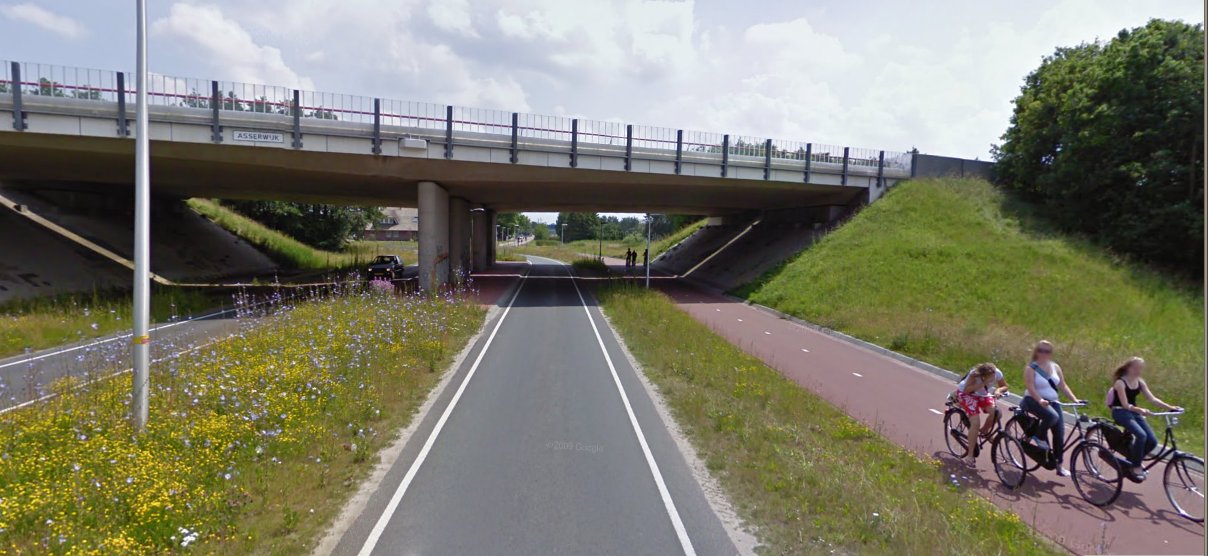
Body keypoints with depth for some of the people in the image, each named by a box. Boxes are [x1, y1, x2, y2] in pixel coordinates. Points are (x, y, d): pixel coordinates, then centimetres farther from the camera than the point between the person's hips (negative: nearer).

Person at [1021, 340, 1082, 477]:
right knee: (1052, 416, -35)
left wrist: (1074, 399, -5)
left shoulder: (1055, 367, 8)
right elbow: (1030, 387, -19)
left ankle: (1059, 465, 10)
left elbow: (1063, 385, 8)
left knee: (1059, 433, -1)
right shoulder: (1031, 368, -9)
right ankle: (1039, 437, -7)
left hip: (1052, 402, 6)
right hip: (1035, 401, -6)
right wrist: (1040, 400, -34)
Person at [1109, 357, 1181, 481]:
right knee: (1141, 435, -28)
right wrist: (1140, 410, -38)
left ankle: (1133, 459, 18)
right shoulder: (1120, 383, -16)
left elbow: (1152, 399, 1)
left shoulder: (1140, 382, 5)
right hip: (1121, 413, -7)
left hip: (1135, 412, 7)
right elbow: (1125, 405, -21)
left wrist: (1169, 407, -13)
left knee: (1152, 441, -7)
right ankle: (1135, 466, -13)